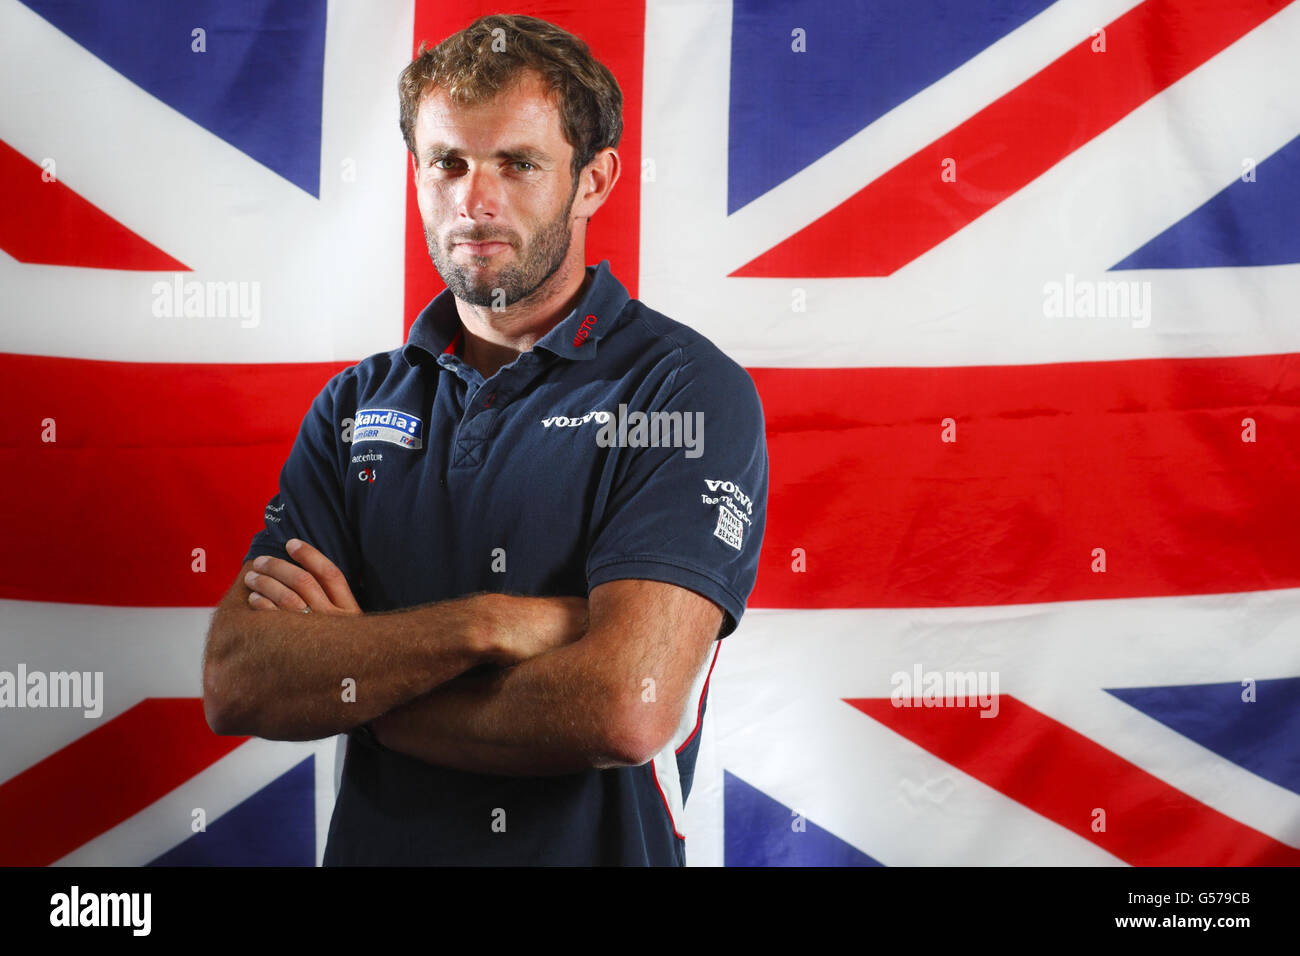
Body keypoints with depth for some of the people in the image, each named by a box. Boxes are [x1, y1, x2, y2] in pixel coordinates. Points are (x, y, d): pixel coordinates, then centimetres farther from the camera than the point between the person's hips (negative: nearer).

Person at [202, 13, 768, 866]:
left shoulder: (689, 389, -13)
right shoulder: (355, 407, 2)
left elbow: (624, 710, -25)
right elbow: (234, 684, -9)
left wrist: (339, 681, -13)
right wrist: (495, 623, -22)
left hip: (601, 847, -3)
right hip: (373, 845, 4)